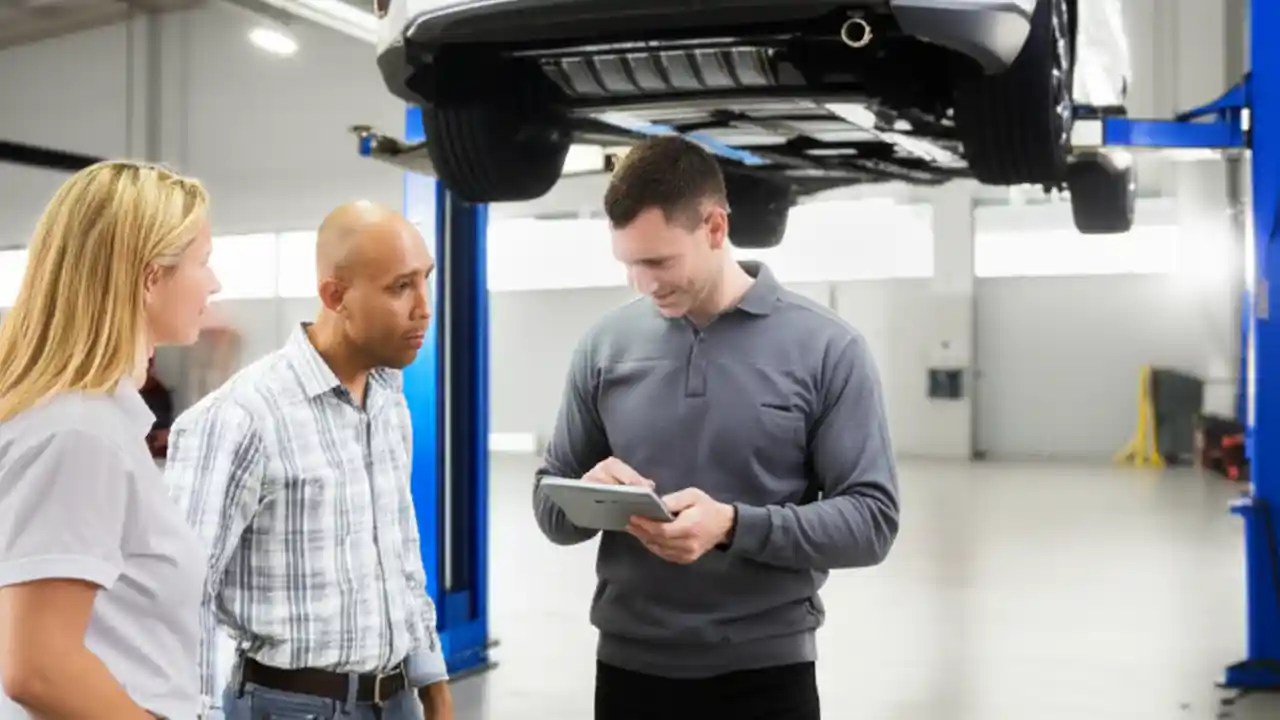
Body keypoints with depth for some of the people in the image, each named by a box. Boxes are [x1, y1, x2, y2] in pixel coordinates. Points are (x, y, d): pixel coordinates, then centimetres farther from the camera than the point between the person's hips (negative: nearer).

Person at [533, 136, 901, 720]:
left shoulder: (826, 348, -7)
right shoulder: (605, 346, 1)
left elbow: (872, 519, -9)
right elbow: (549, 504, 7)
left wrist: (735, 526, -22)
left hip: (765, 671, -2)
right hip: (628, 666, 2)